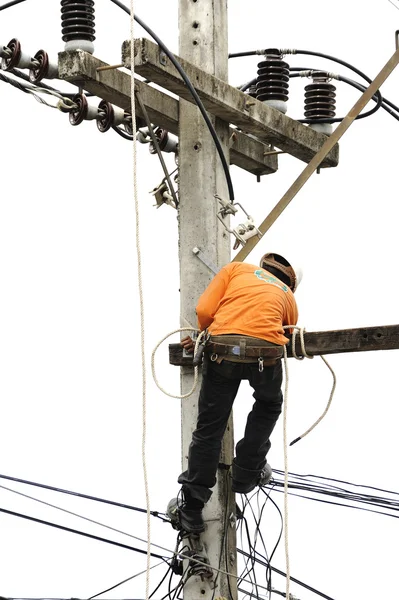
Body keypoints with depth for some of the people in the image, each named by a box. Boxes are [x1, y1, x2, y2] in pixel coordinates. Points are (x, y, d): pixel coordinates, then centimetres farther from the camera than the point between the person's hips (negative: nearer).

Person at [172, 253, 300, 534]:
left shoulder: (236, 268, 24)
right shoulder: (288, 297, 29)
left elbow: (204, 310, 10)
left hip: (222, 349, 0)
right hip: (265, 351, 0)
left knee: (209, 426, 9)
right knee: (269, 406, 32)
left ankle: (192, 508, 10)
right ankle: (247, 473, 30)